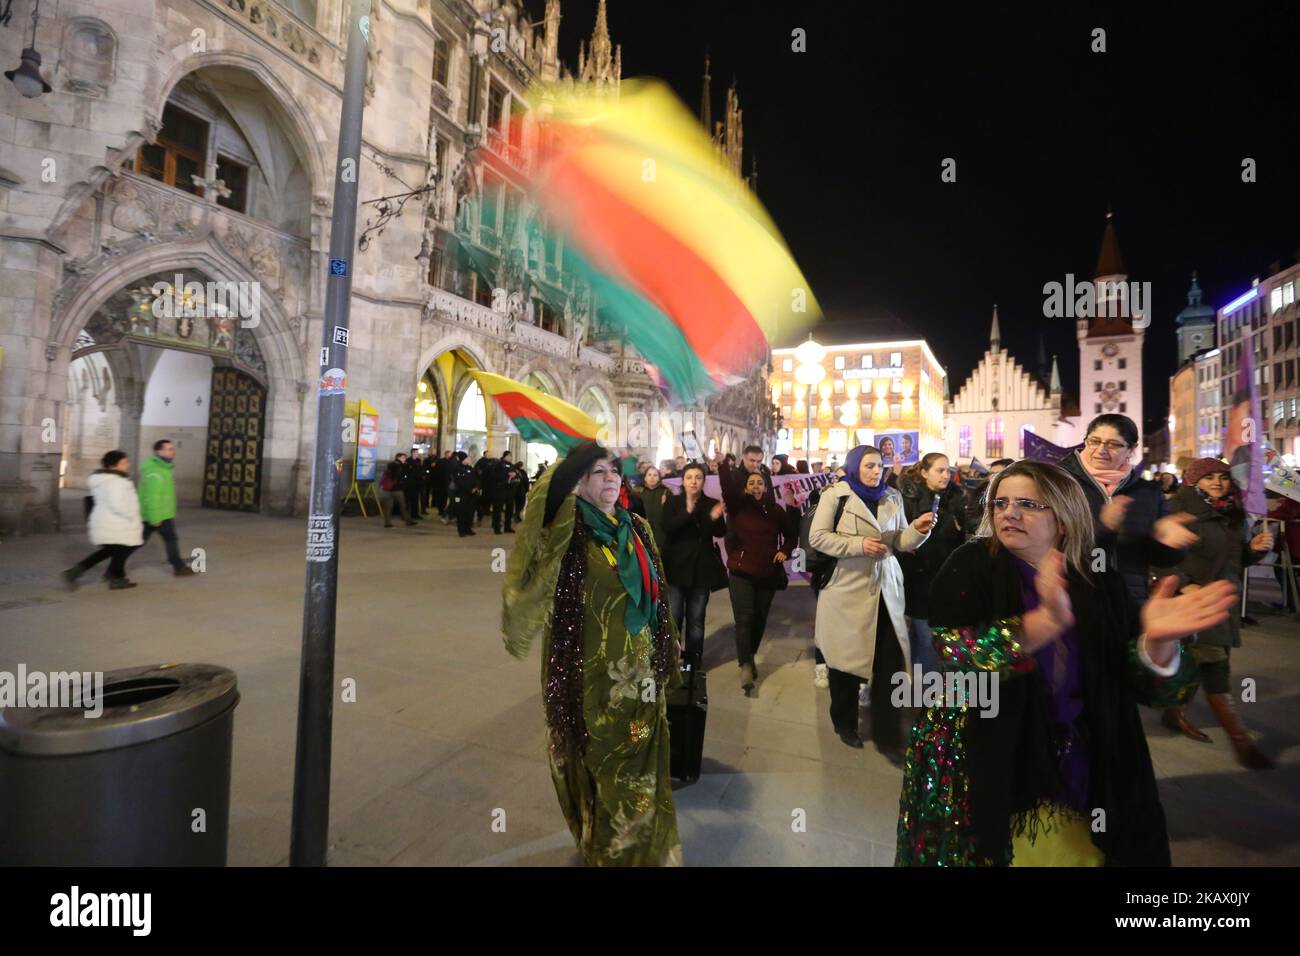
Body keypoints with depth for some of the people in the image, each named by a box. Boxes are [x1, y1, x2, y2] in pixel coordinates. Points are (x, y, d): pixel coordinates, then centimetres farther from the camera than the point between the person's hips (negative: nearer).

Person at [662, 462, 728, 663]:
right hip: (676, 566, -1)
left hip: (701, 567, 1)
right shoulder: (673, 501, -1)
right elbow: (667, 527, -16)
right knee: (673, 617, 2)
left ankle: (693, 660, 23)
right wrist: (687, 512, -29)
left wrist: (715, 519, -23)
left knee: (696, 618, 9)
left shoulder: (711, 504, 2)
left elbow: (721, 532, -2)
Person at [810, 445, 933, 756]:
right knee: (846, 658, 10)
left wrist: (917, 529, -11)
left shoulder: (893, 497, 10)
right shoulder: (835, 495, -5)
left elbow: (899, 542, 9)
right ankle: (845, 723, 32)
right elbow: (817, 537, -10)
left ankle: (886, 735, 17)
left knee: (890, 663, 1)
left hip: (885, 589, 4)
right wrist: (859, 545, -18)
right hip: (847, 588, -3)